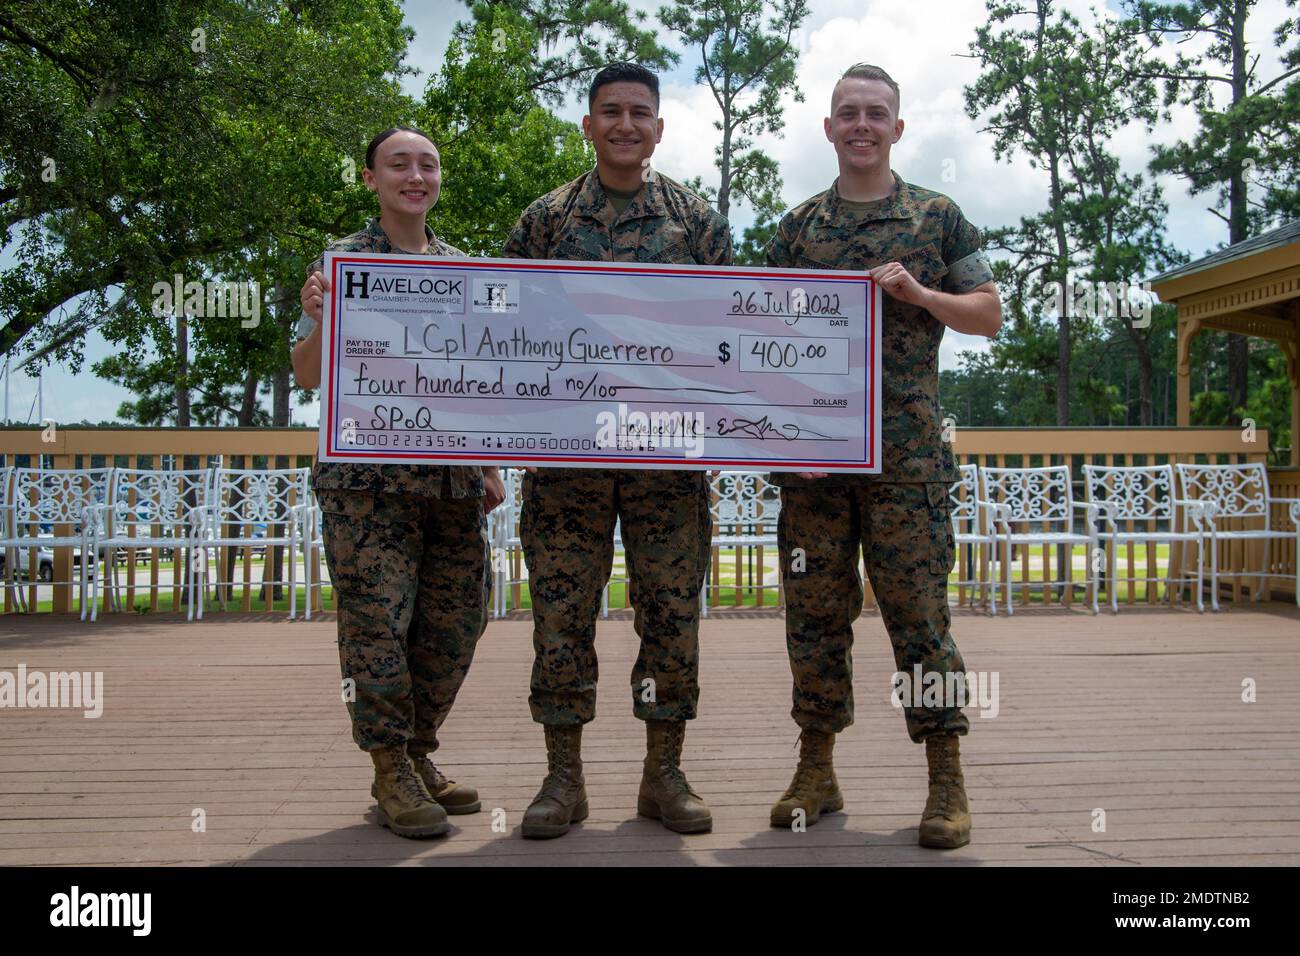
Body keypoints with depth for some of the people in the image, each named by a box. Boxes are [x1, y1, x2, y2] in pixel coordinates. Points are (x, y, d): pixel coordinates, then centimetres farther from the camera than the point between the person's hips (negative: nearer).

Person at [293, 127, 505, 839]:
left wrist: (488, 466, 15)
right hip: (369, 478, -4)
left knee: (454, 624, 7)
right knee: (379, 621, -4)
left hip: (453, 481, 5)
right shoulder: (343, 260, 3)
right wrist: (318, 320, -22)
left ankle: (417, 755, 23)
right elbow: (308, 376, -2)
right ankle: (390, 770, 9)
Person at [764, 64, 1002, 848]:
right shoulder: (798, 227, 13)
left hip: (905, 452, -2)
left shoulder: (938, 216, 8)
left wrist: (918, 293, -9)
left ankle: (947, 781, 8)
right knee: (815, 612, 6)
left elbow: (989, 315, 8)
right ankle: (816, 773, 17)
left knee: (919, 611, -2)